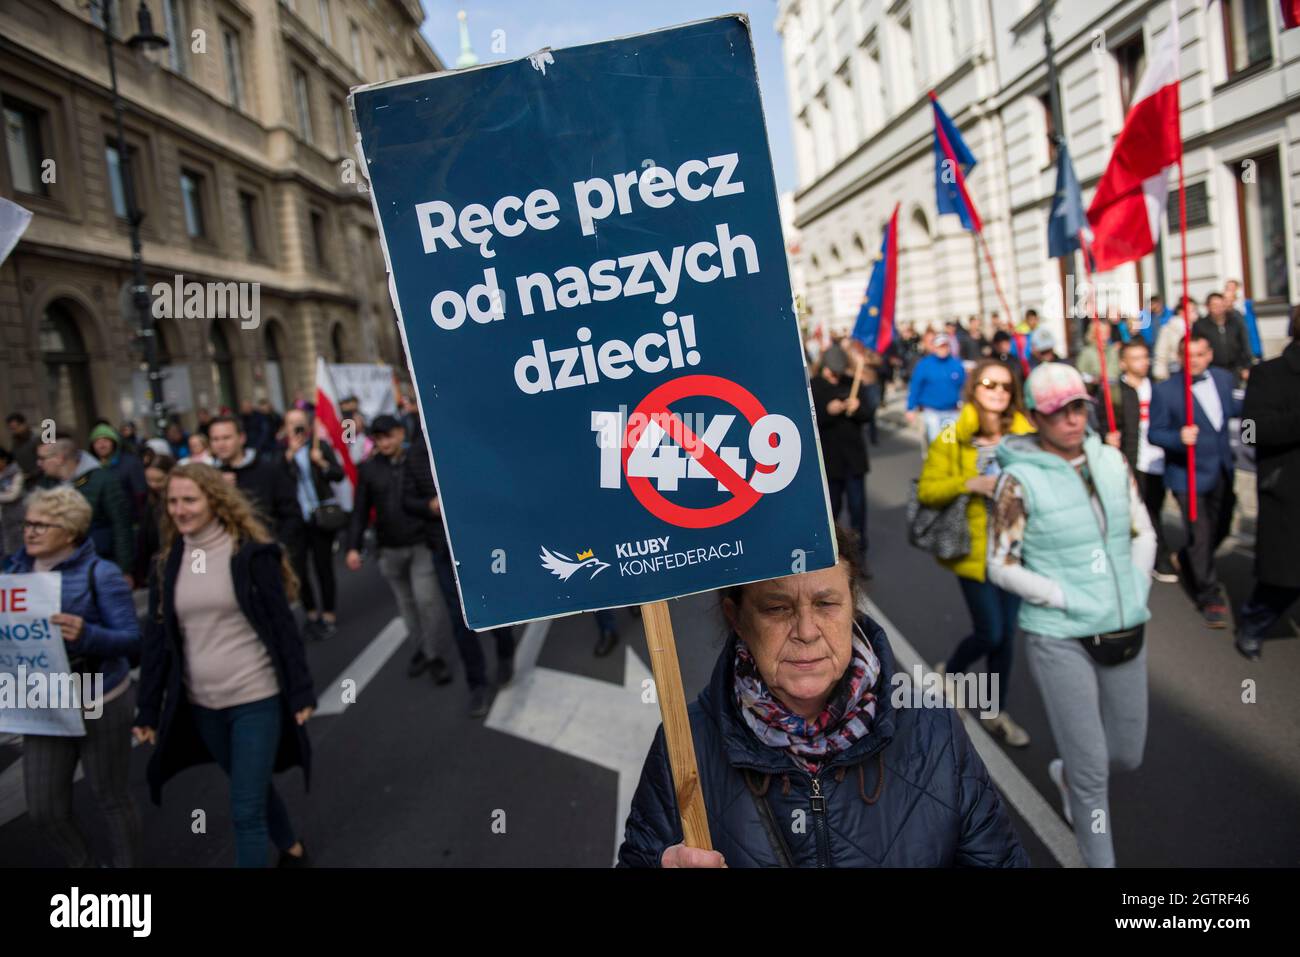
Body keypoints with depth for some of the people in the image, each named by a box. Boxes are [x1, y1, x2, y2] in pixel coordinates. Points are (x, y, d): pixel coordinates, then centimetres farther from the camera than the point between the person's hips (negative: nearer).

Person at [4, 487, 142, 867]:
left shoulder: (100, 574, -15)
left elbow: (132, 639, -18)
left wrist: (86, 634, -35)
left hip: (100, 704, -5)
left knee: (112, 800, 9)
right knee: (44, 810, 12)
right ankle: (82, 863, 38)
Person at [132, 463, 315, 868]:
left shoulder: (250, 553, -10)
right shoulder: (168, 562, 3)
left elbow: (282, 625, -10)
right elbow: (157, 641, 6)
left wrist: (301, 692, -11)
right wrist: (148, 709, 5)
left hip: (257, 698, -5)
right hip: (201, 704, 5)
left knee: (245, 811, -4)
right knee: (253, 789, 22)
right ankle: (291, 848, 46)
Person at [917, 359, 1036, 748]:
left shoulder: (1023, 434, 0)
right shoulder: (952, 439, -8)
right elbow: (927, 490, -11)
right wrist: (971, 484, -24)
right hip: (976, 551, -3)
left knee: (1007, 634, 11)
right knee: (990, 634, -1)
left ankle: (997, 713, 31)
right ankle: (948, 673, 32)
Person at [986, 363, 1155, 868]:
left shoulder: (1110, 460, 2)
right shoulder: (1019, 480, -12)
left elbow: (1144, 532, 13)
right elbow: (1002, 567, -8)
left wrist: (1136, 589, -2)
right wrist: (1069, 601, -15)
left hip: (1125, 631, 5)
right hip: (1060, 638, -5)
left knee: (1128, 754, 17)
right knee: (1092, 768, 0)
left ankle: (1066, 773, 48)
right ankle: (1100, 859, 21)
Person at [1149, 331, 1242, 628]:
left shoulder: (1223, 378, 2)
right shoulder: (1165, 390, -14)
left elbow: (1232, 409, 18)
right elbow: (1155, 432, -12)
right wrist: (1179, 437, -30)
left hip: (1222, 471, 6)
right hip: (1190, 475, -6)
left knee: (1220, 529, 20)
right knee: (1200, 535, -2)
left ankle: (1187, 561, 48)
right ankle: (1209, 596, 13)